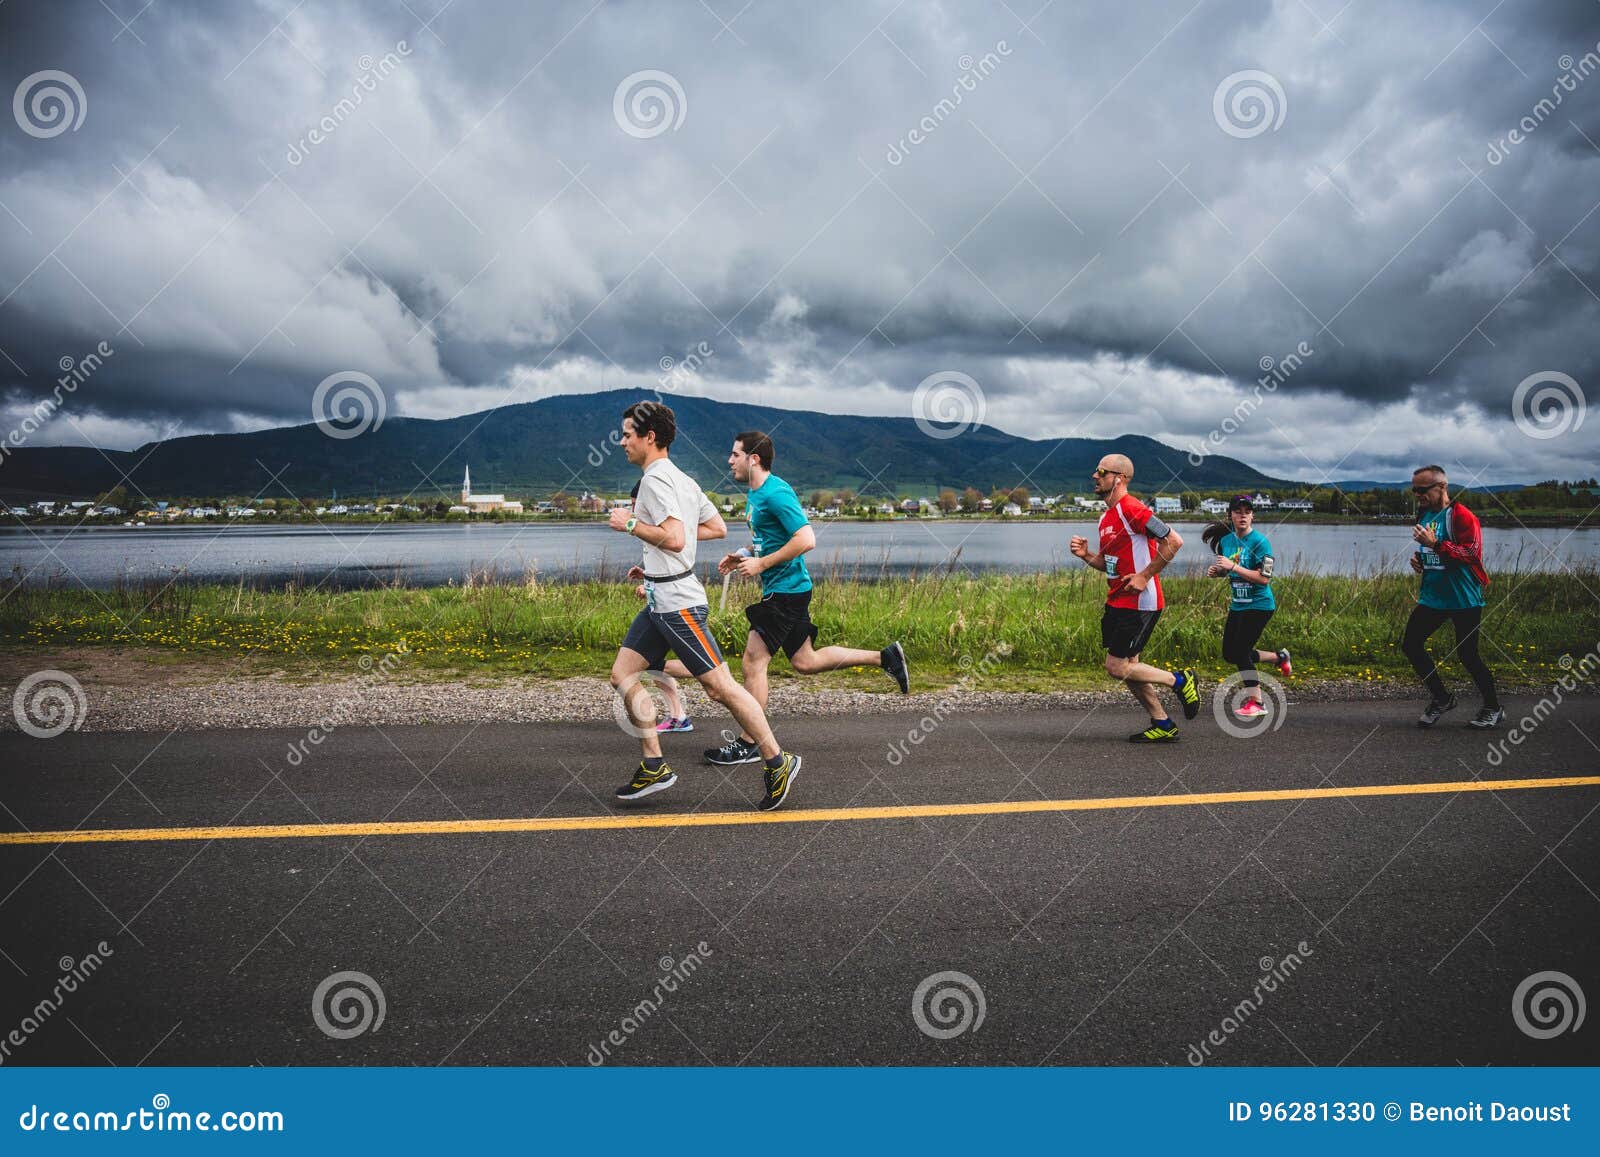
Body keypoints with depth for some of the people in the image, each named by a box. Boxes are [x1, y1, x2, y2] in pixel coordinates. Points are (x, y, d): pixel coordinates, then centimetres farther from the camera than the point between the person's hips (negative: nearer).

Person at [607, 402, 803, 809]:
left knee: (718, 685, -6)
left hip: (677, 603, -11)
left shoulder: (655, 479, -15)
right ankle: (654, 768, 11)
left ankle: (778, 762, 3)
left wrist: (631, 524, -13)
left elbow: (674, 539, -26)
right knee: (623, 674, 7)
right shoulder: (681, 479, 15)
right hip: (659, 603, 11)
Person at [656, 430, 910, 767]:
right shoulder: (755, 494, 13)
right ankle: (885, 657, 23)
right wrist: (743, 555, 9)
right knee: (805, 662, 16)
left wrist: (761, 564, -21)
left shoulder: (776, 493, -18)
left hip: (785, 591, -10)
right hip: (781, 589, 10)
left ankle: (747, 745, 3)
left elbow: (806, 540, -25)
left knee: (754, 661, -6)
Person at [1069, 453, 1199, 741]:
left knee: (1117, 668, -8)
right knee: (1127, 667, 12)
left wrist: (1145, 576, -18)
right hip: (1117, 602, 10)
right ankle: (1162, 725, 22)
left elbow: (1174, 541, -20)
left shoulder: (1131, 509, -16)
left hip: (1139, 603, -10)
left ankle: (1181, 680, 9)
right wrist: (1086, 555, 3)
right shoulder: (1106, 517, 14)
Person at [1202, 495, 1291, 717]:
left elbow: (1265, 578, -23)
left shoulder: (1259, 541, -16)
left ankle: (1256, 703, 1)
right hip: (1238, 605, 8)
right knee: (1230, 654, 12)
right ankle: (1280, 656, 32)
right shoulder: (1225, 540, 4)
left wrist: (1233, 567, -29)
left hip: (1259, 605, -8)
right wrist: (1215, 570, -5)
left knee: (1241, 651, -11)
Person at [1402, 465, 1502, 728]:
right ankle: (1441, 698, 17)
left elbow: (1471, 553, -22)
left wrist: (1435, 544, -28)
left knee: (1467, 655, -2)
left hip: (1463, 598, -8)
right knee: (1410, 644, 1)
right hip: (1432, 596, 8)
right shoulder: (1424, 514, 12)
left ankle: (1493, 709, 17)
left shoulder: (1461, 516, -14)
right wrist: (1419, 558, 5)